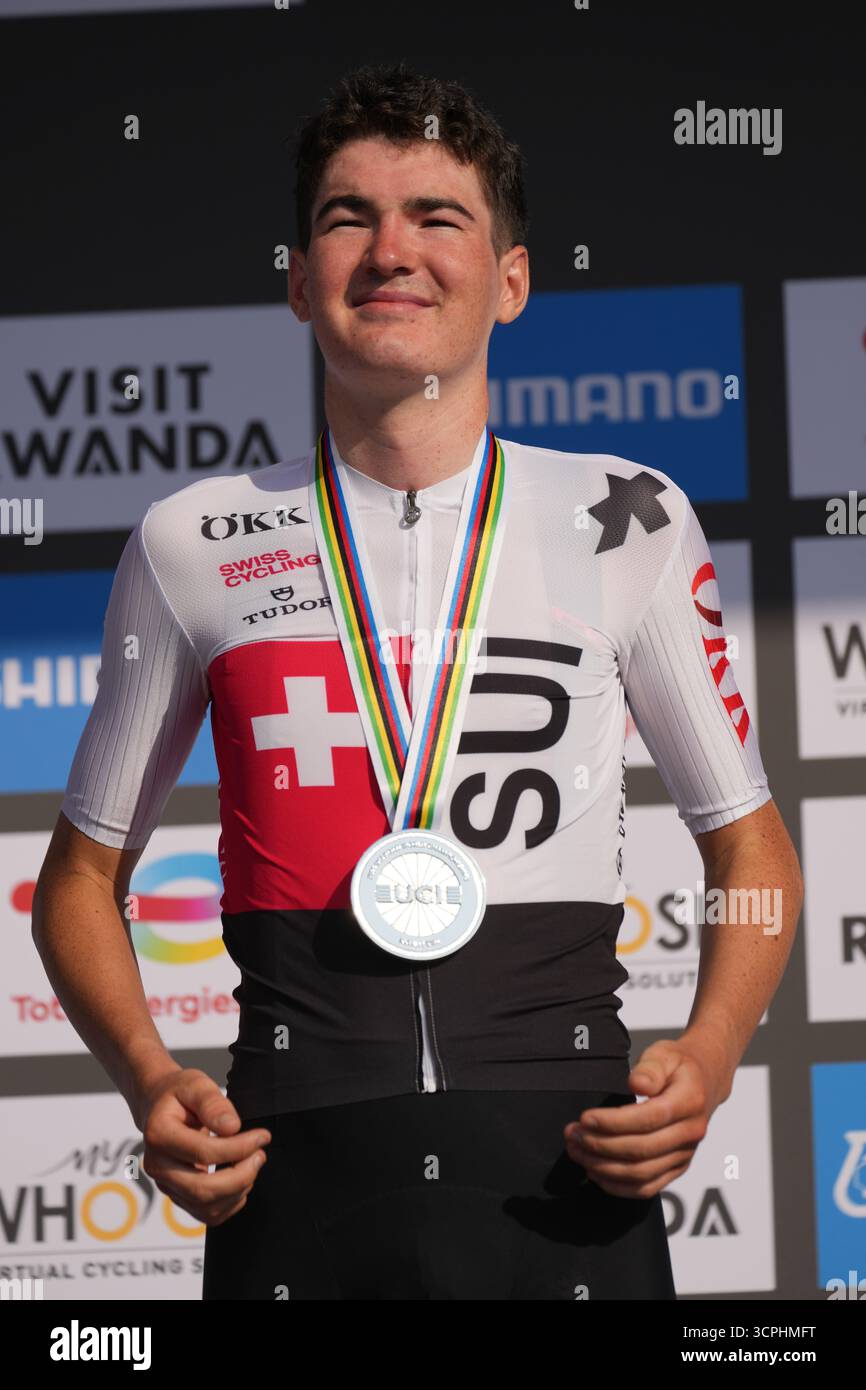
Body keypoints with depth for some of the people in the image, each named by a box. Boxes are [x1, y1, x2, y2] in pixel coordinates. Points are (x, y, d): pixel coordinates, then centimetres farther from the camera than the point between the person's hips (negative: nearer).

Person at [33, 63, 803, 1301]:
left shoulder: (628, 523, 8)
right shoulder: (193, 546, 9)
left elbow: (751, 849, 14)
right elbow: (85, 872, 15)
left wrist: (707, 1059, -5)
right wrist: (149, 1079, -4)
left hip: (564, 1172, 0)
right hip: (295, 1174, 0)